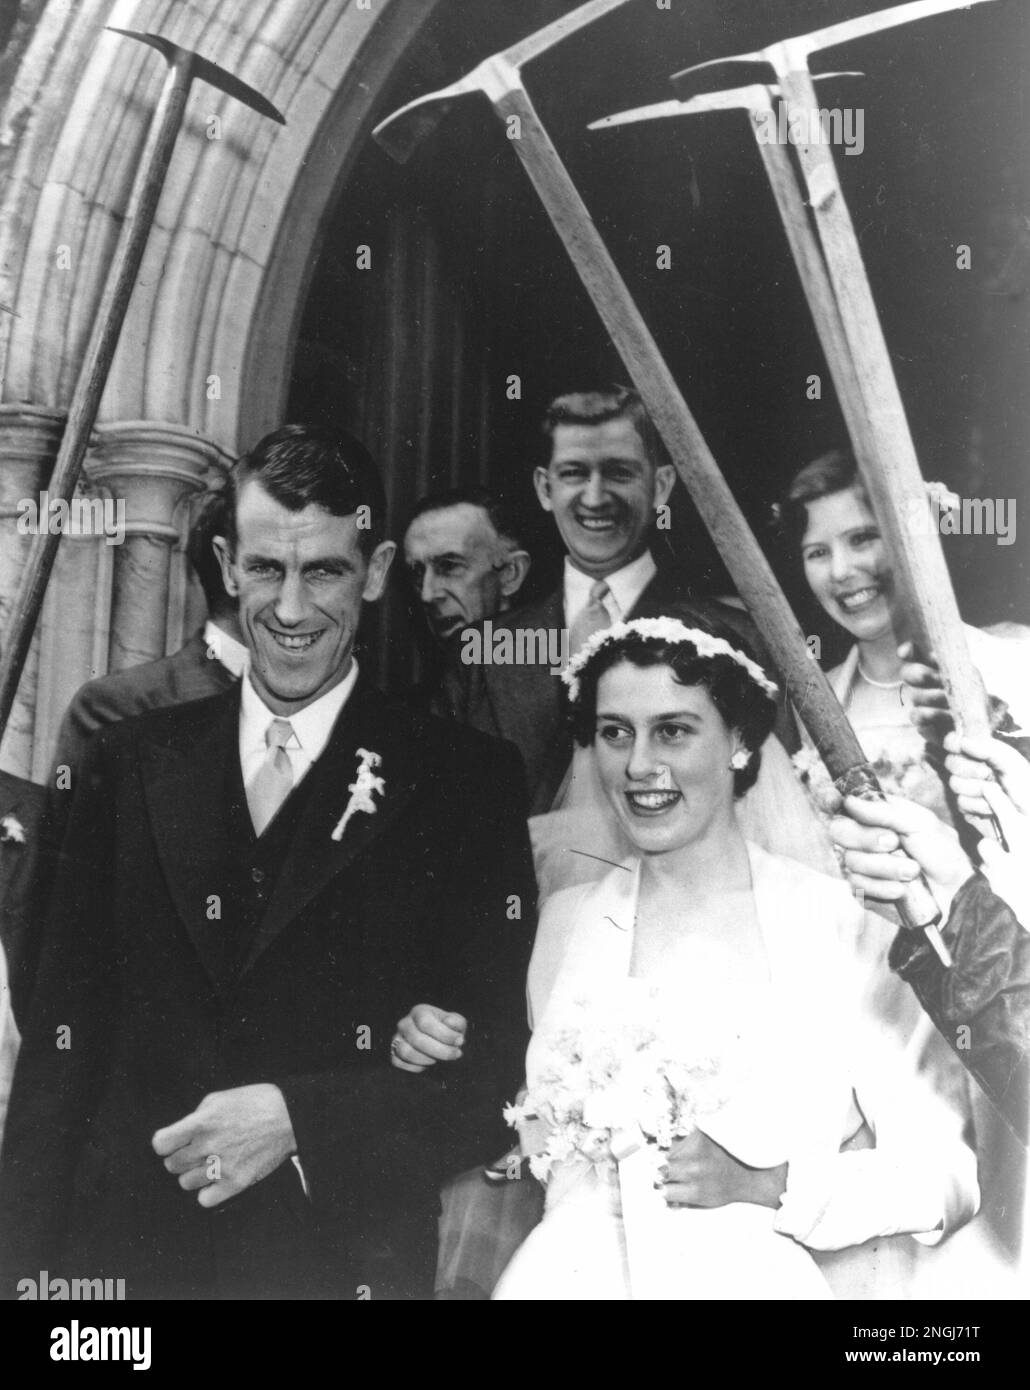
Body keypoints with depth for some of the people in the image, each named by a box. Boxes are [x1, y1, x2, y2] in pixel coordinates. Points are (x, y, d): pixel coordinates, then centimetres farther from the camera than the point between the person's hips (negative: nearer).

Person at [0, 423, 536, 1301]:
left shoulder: (466, 780, -6)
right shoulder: (132, 762, 4)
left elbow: (501, 1063, -8)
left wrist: (296, 1119, -17)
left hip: (346, 1259, -2)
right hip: (124, 1250, 3)